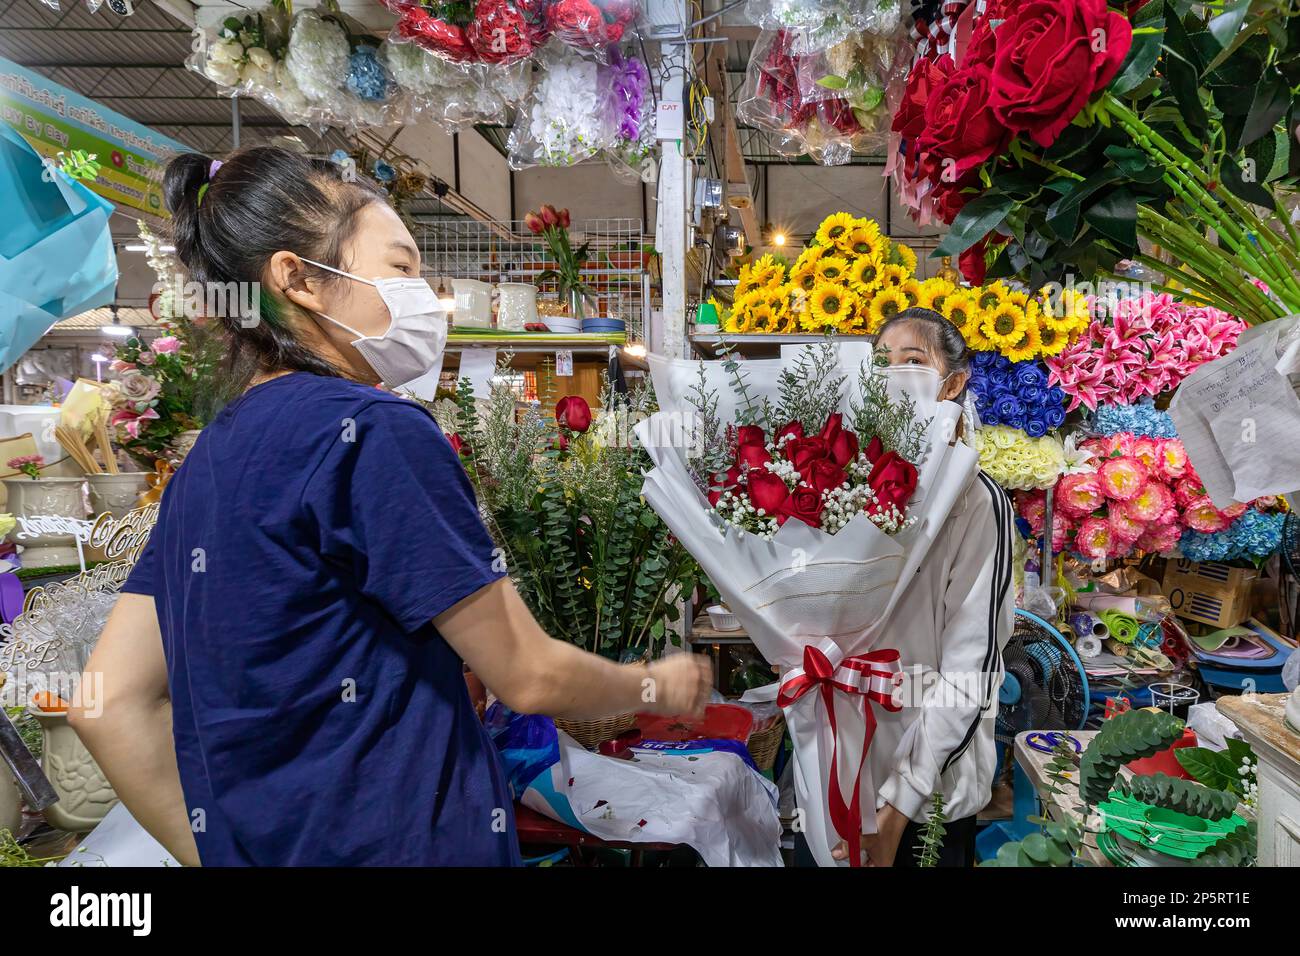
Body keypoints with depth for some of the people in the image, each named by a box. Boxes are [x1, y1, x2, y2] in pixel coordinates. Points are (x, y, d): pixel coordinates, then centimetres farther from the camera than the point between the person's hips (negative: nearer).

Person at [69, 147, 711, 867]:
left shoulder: (208, 457, 4)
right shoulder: (377, 430, -20)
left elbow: (111, 703, 4)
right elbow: (528, 675, -16)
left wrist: (216, 848, 7)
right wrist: (658, 686, 2)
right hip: (405, 842, -7)